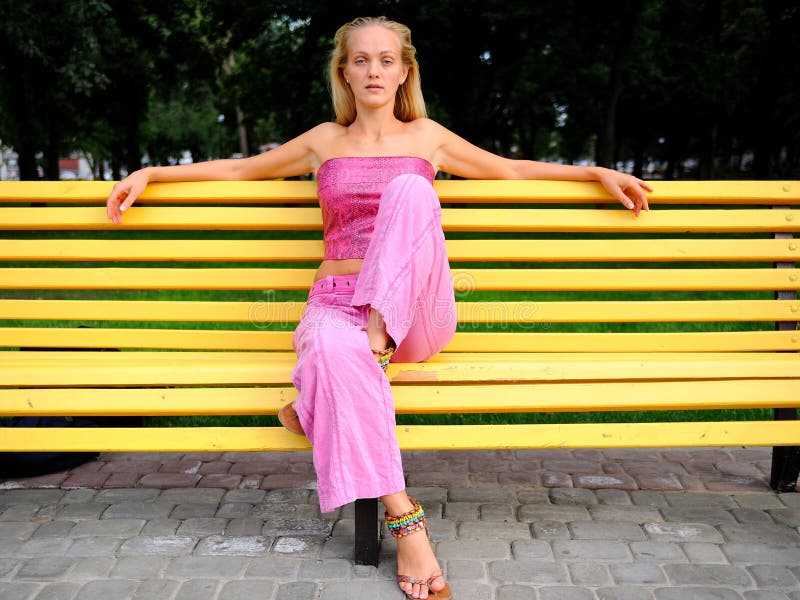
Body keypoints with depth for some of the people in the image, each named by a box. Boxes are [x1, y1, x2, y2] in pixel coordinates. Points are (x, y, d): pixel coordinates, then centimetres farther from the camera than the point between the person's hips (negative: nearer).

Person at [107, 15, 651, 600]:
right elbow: (238, 169, 25)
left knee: (409, 188, -27)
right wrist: (151, 172, 19)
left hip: (415, 313, 0)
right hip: (338, 302, 1)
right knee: (335, 351, -39)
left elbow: (512, 169, 24)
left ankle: (376, 344, -30)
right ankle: (403, 518, -36)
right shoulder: (324, 141, 17)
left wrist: (596, 172, 16)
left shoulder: (427, 137, 15)